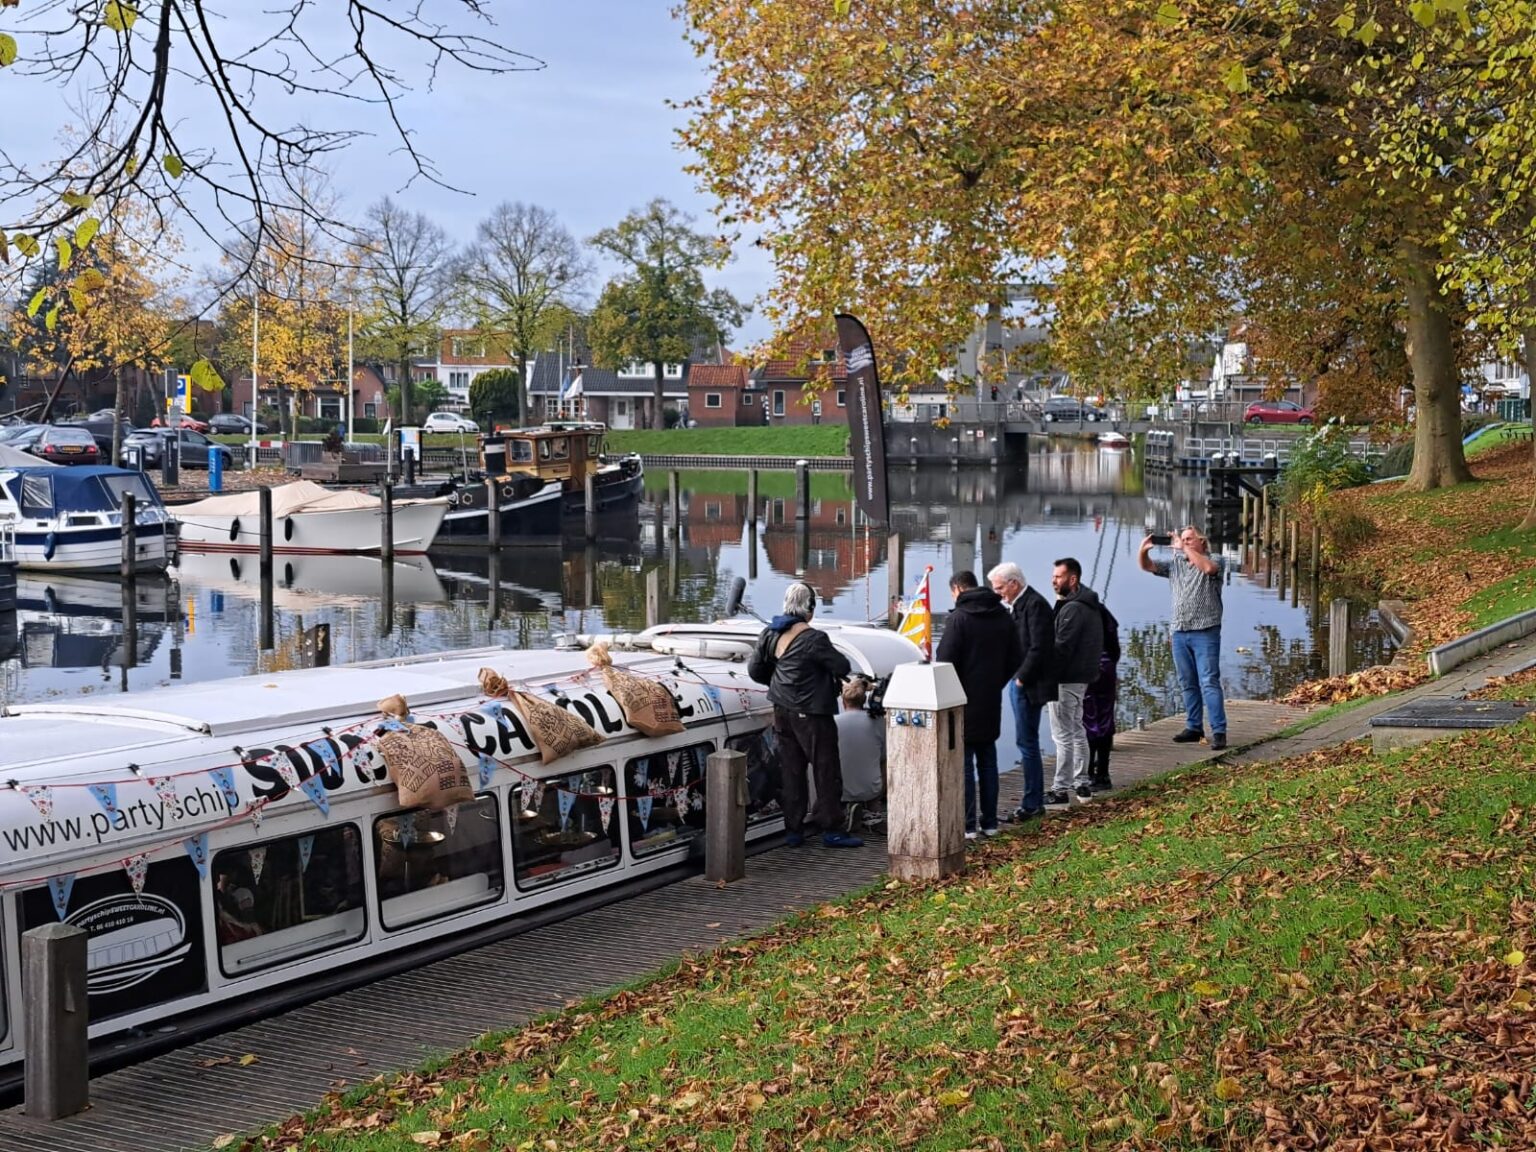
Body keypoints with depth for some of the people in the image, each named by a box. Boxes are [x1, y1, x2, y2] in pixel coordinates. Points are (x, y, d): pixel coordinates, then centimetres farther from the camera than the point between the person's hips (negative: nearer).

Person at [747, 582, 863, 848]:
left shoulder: (770, 634, 3)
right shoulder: (813, 639, -19)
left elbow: (755, 669, 11)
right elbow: (843, 667, -13)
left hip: (782, 712, 7)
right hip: (811, 714, -7)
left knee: (790, 771, 12)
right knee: (826, 771, 3)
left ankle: (793, 830, 14)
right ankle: (831, 831, 5)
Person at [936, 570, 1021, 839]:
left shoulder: (959, 618, -15)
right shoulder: (1003, 616, 8)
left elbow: (946, 662, -16)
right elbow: (1014, 660, 14)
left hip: (964, 702, -6)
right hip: (991, 703, 6)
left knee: (964, 763, -2)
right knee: (988, 761, 14)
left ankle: (967, 825, -2)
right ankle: (990, 822, 16)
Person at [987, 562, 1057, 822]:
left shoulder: (1035, 605, -16)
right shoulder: (1018, 605, 15)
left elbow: (1038, 649, -21)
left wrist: (1021, 679, -15)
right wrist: (1016, 678, 9)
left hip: (1029, 685, -10)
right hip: (1019, 682, 10)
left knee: (1026, 742, -6)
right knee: (1027, 742, 13)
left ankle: (1032, 804, -1)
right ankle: (1035, 802, 19)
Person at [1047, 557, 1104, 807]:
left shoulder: (1072, 609, -19)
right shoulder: (1088, 604, 13)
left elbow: (1062, 647, -23)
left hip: (1066, 679, -11)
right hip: (1082, 676, 11)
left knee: (1063, 735, -6)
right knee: (1077, 731, 18)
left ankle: (1061, 790, -4)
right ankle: (1082, 784, 25)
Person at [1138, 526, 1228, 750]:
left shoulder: (1215, 560, 0)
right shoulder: (1175, 563, 15)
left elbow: (1208, 568, -24)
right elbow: (1147, 566, 13)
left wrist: (1185, 549, -20)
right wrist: (1143, 550, -9)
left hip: (1205, 632, -6)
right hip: (1180, 632, 6)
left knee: (1209, 682, -10)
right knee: (1188, 684, 10)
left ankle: (1219, 732, -11)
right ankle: (1194, 728, 17)